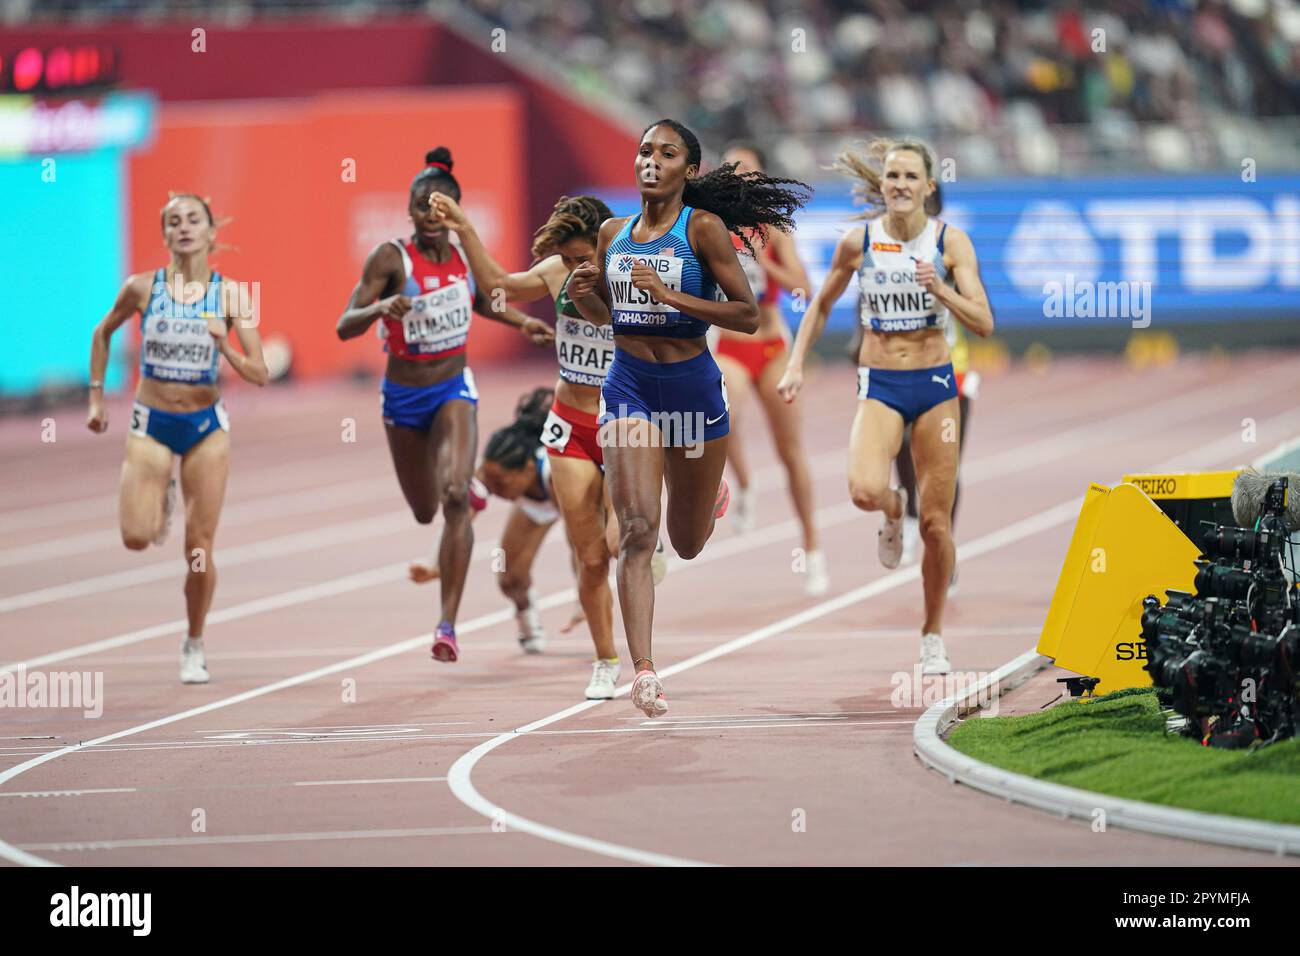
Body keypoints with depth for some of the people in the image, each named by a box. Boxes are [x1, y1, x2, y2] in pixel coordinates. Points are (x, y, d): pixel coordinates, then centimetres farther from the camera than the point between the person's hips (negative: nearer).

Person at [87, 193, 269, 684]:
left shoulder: (230, 294, -7)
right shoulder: (142, 288, -6)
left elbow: (259, 374, -8)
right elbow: (102, 334, 12)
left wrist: (225, 348, -25)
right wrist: (96, 397, 10)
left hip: (207, 426, 0)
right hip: (151, 426, 0)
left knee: (199, 548, 0)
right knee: (137, 538, -14)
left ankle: (195, 644, 21)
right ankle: (162, 502, 22)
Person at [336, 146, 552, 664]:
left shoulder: (466, 256, -3)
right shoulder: (391, 257, -15)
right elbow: (345, 326, -21)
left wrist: (522, 322, 7)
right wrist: (383, 307, -39)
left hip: (454, 390, 1)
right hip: (404, 395, -1)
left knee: (455, 496, -22)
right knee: (424, 511, 16)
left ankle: (448, 624, -22)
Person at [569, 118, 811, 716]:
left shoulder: (703, 228, -8)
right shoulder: (613, 234, 6)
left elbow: (747, 315, -11)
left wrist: (670, 294, -21)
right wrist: (583, 296, -3)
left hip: (692, 383, -2)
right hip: (629, 386, 2)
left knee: (687, 543, 14)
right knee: (637, 530, -16)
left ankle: (711, 495, 52)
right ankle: (643, 672, -20)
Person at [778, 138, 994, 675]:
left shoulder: (950, 242, -5)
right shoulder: (859, 243, -2)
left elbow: (983, 324, -11)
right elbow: (820, 306, 14)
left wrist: (940, 289, -26)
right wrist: (796, 364, 4)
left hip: (935, 385, 0)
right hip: (879, 385, 0)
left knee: (936, 524, 2)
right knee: (864, 490, -29)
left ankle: (933, 638, 19)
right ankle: (892, 513, 10)